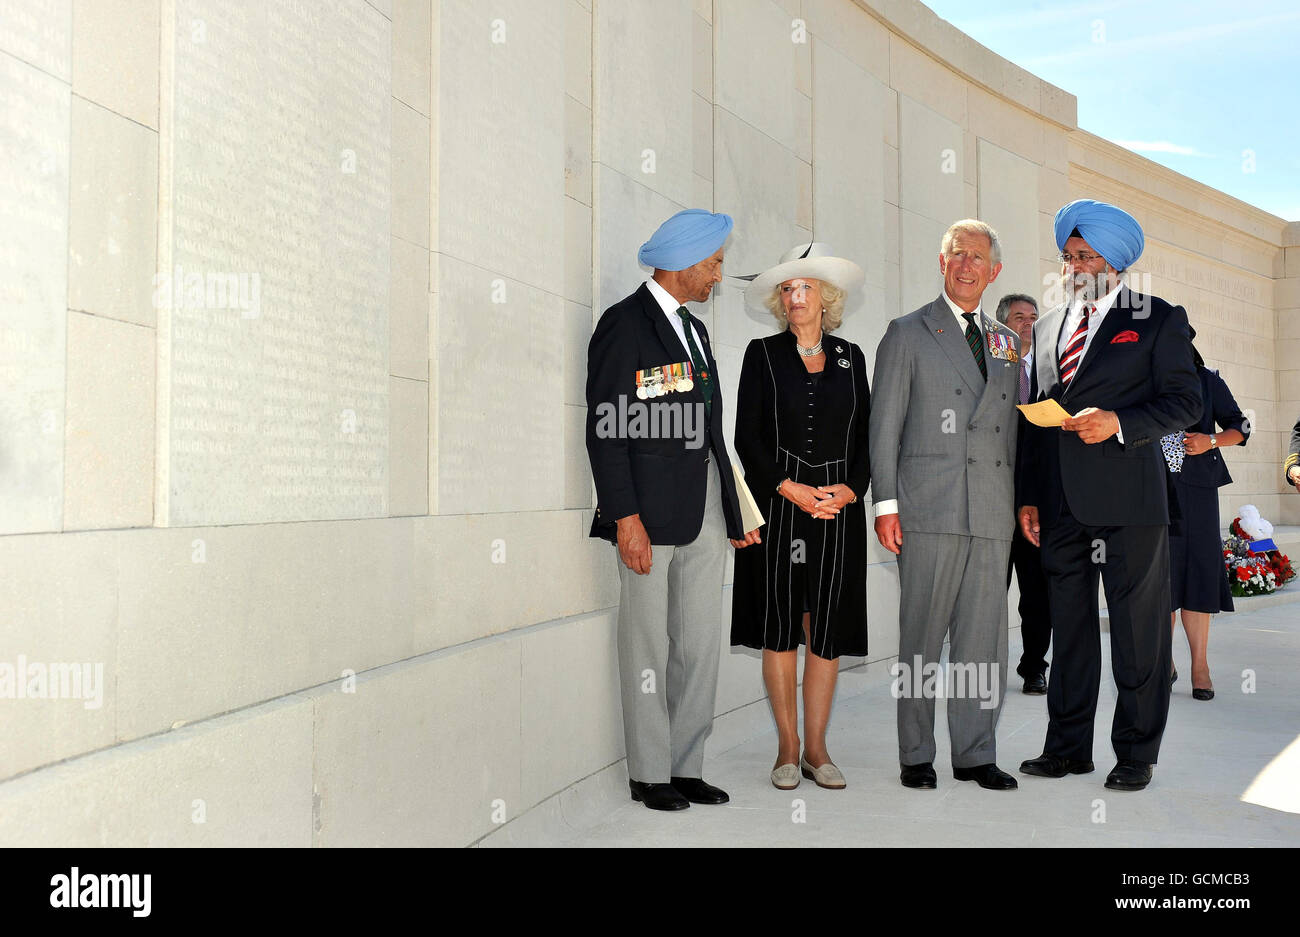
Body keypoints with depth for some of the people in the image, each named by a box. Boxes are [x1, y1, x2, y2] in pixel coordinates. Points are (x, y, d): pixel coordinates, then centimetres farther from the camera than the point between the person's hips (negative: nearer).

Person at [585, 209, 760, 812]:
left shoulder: (694, 330, 19)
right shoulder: (625, 323, -6)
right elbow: (606, 428, -13)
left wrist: (736, 510, 15)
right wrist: (626, 517, -19)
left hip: (706, 510, 8)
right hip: (653, 512, -8)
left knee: (700, 647, 10)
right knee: (648, 645, 2)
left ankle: (686, 768, 20)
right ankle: (649, 774, 14)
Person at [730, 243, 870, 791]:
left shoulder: (850, 358, 12)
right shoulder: (763, 355, 4)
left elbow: (865, 436, 11)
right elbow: (747, 438, -1)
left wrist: (851, 488, -6)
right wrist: (791, 489, -12)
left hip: (838, 512, 2)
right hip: (778, 506, -2)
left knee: (827, 632, 3)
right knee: (780, 629, 1)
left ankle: (816, 748, 14)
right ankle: (787, 749, 12)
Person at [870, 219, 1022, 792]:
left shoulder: (1007, 341, 19)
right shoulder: (907, 333, 5)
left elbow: (1016, 428, 19)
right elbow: (884, 424, 0)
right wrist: (885, 503, -7)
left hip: (993, 514, 4)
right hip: (929, 509, -4)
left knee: (984, 637, 6)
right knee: (920, 637, 0)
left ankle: (975, 755, 16)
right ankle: (916, 756, 12)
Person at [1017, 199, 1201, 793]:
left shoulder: (1159, 319, 5)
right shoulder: (1048, 327, 18)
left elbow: (1185, 401, -1)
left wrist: (1119, 422, -17)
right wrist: (1029, 495, 11)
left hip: (1127, 498, -4)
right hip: (1061, 503, 5)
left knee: (1138, 629, 1)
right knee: (1068, 627, 10)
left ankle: (1136, 755, 13)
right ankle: (1068, 748, 19)